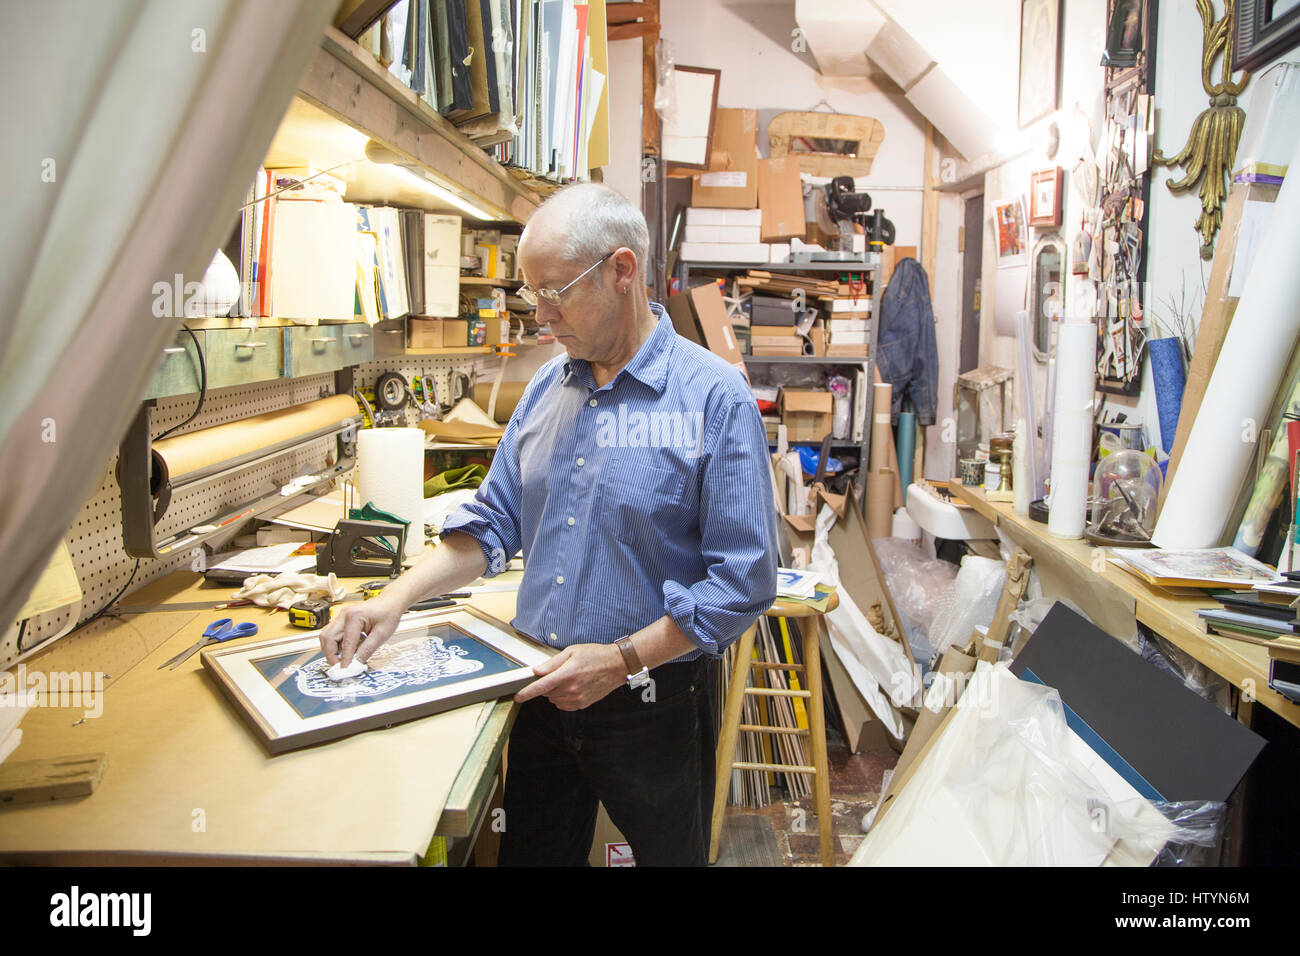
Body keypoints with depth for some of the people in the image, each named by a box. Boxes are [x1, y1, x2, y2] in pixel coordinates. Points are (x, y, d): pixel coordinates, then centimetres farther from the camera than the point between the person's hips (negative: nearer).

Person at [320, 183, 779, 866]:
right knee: (530, 852, 21)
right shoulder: (547, 387, 4)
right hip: (542, 690, 5)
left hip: (652, 702, -5)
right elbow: (494, 522, 8)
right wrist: (397, 598, -4)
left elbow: (744, 580, -18)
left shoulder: (715, 398, -16)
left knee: (669, 852, 19)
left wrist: (622, 659, -20)